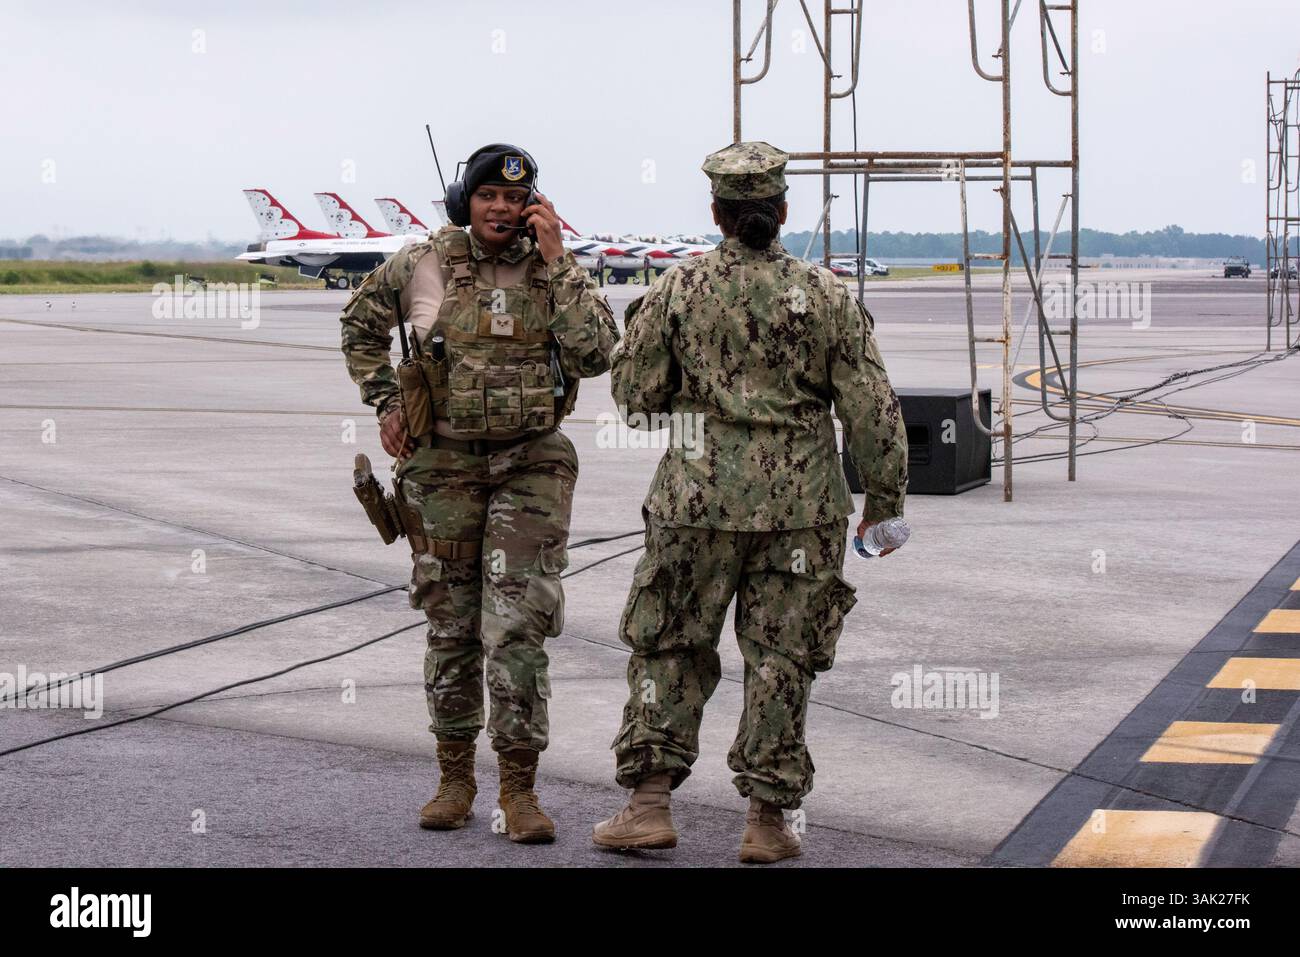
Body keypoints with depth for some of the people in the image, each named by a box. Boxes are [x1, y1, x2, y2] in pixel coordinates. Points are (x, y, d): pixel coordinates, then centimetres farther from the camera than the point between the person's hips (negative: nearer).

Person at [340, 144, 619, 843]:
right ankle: (454, 779, 21)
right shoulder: (421, 264, 0)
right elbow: (360, 324, 17)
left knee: (518, 627, -8)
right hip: (443, 464, 1)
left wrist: (555, 261, -17)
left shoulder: (557, 270, -1)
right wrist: (385, 403, 8)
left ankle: (519, 787, 0)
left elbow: (595, 355, -16)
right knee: (451, 624, 9)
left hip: (531, 466, -1)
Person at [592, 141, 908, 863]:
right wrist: (886, 494, 7)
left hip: (699, 492, 0)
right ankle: (768, 820, 9)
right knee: (781, 655, 8)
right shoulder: (826, 295, -3)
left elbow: (635, 394, 3)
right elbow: (872, 408, -3)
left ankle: (651, 803, 7)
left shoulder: (679, 290, -4)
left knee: (670, 646, 11)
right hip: (801, 501, 0)